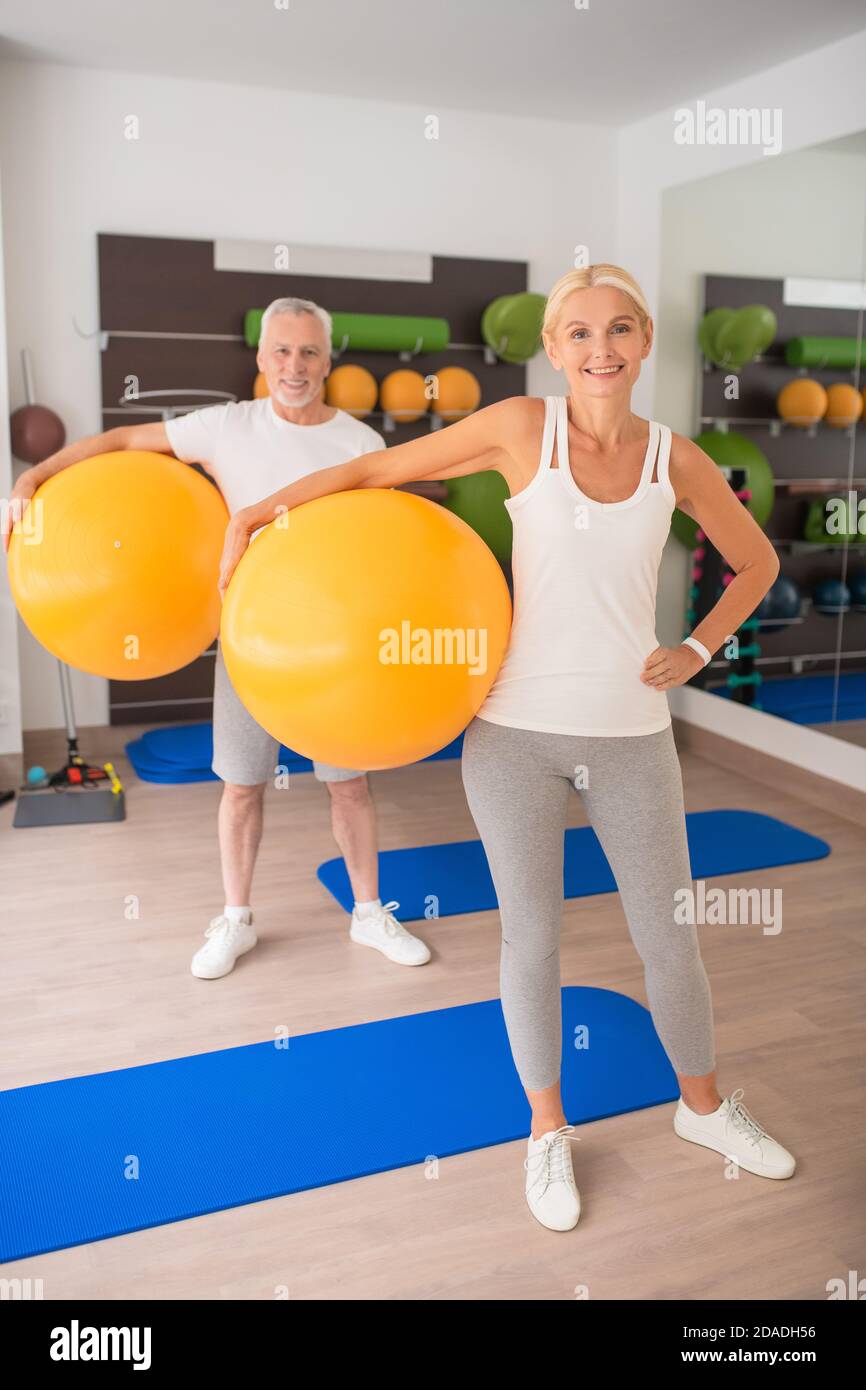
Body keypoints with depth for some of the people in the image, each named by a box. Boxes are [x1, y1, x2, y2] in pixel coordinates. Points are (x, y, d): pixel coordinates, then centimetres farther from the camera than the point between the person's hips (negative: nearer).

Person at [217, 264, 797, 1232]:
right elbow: (379, 471, -1)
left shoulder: (675, 459, 1)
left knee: (668, 937, 12)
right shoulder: (523, 427, -5)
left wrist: (696, 652, 3)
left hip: (630, 734, 2)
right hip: (516, 729, -2)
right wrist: (254, 516, -4)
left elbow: (756, 564, 15)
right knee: (531, 938, 9)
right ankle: (547, 1132, 33)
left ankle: (703, 1106, 40)